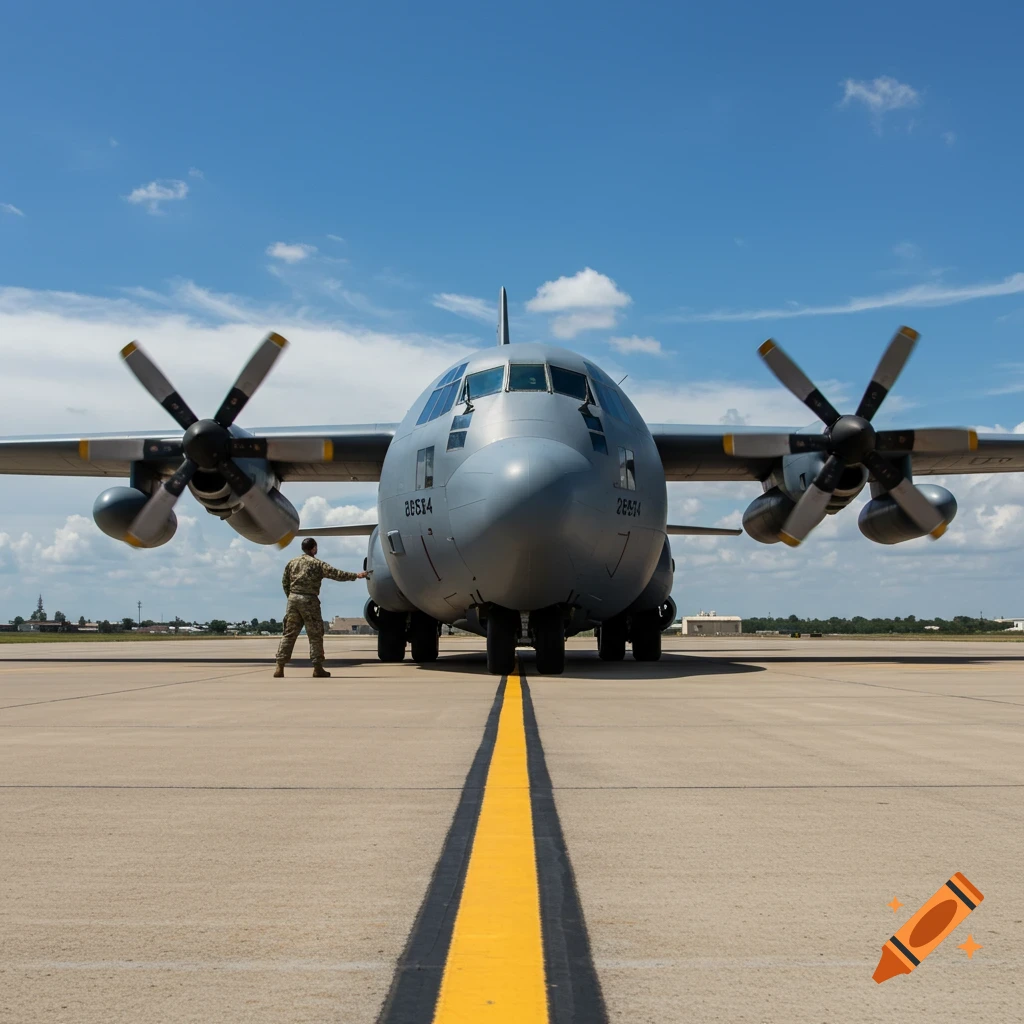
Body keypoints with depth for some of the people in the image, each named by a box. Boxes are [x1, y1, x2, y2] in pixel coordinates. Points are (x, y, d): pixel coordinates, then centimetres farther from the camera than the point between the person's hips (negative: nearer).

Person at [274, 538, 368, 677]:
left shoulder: (292, 562, 12)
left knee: (289, 633, 7)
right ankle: (317, 668, 4)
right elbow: (336, 574, -9)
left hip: (293, 599, 5)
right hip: (309, 600, -5)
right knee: (315, 635, 3)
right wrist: (356, 575, -6)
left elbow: (285, 582, 14)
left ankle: (280, 667, 2)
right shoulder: (317, 564, -4)